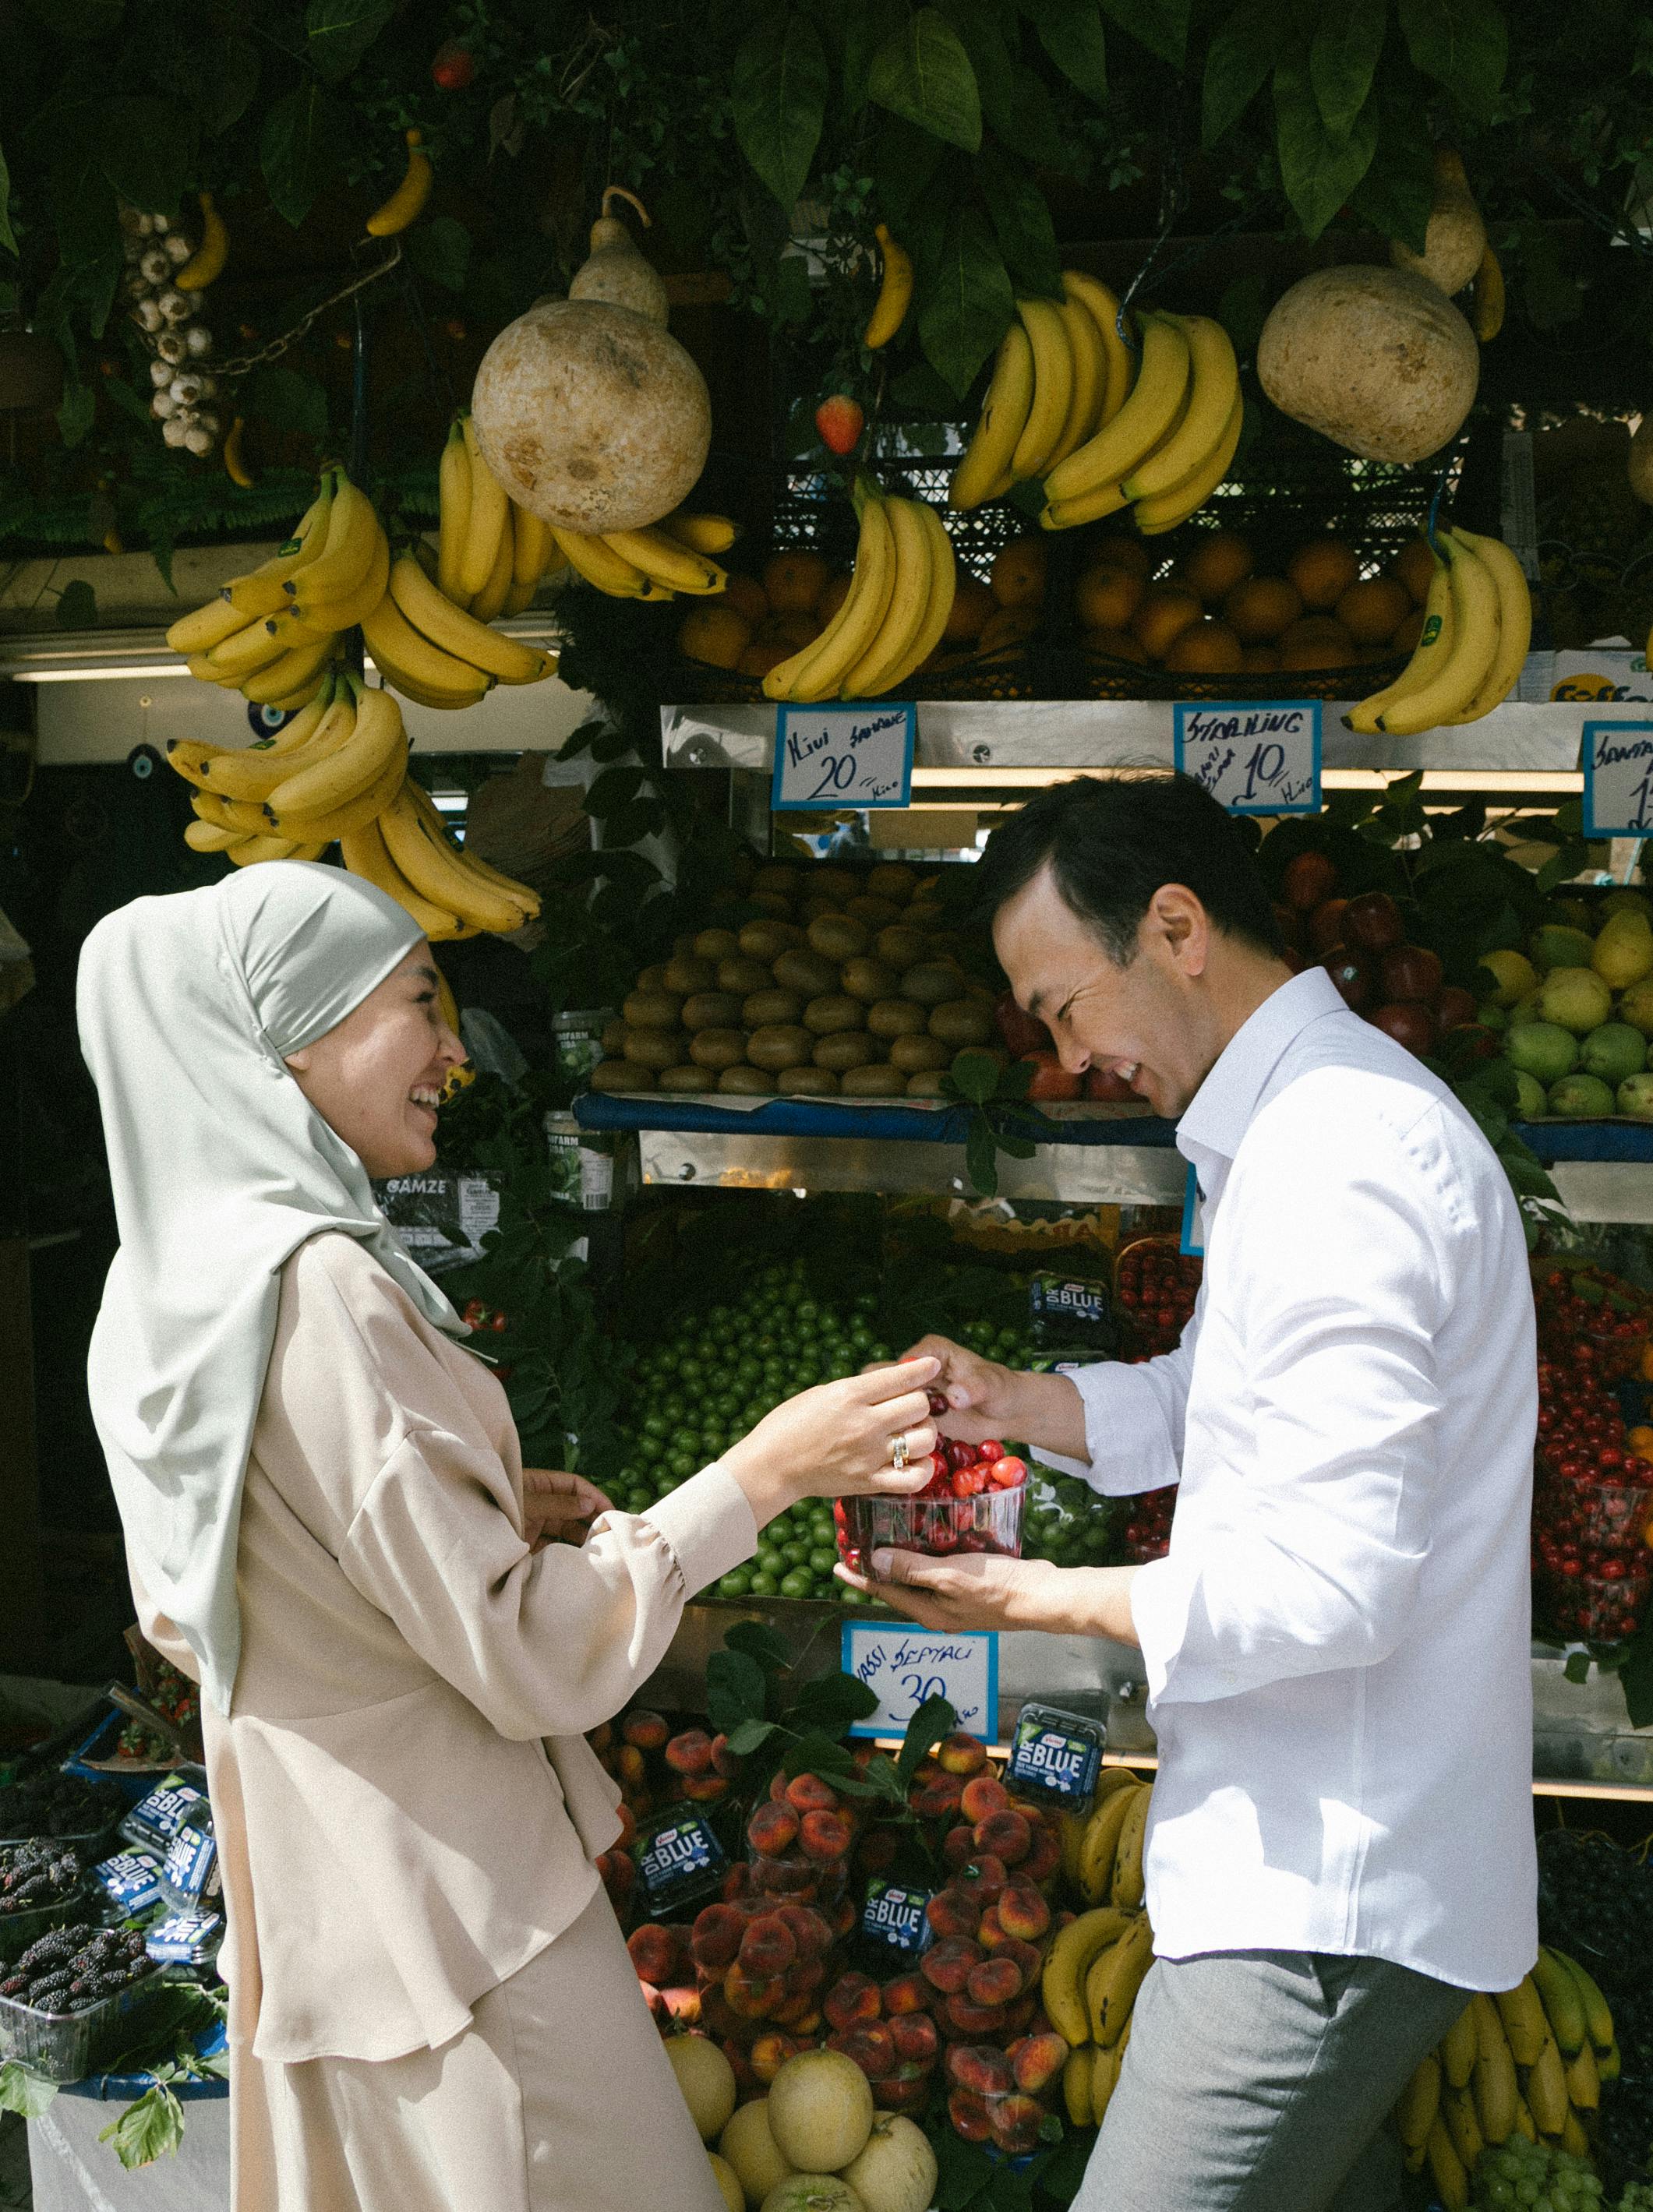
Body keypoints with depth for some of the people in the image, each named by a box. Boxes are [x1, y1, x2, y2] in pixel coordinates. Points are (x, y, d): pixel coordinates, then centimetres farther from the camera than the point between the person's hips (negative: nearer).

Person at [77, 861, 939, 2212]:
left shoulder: (166, 1282, 4)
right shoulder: (312, 1288, -25)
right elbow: (530, 1657, -24)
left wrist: (485, 1508, 8)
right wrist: (764, 1473, -19)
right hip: (449, 1907, -9)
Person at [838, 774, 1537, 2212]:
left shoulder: (1341, 1162, -23)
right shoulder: (1315, 1118, 13)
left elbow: (1333, 1586, -27)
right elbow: (1235, 1404, 20)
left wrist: (1039, 1598, -16)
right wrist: (1018, 1403, 4)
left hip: (1327, 1887, -11)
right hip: (1331, 1854, 11)